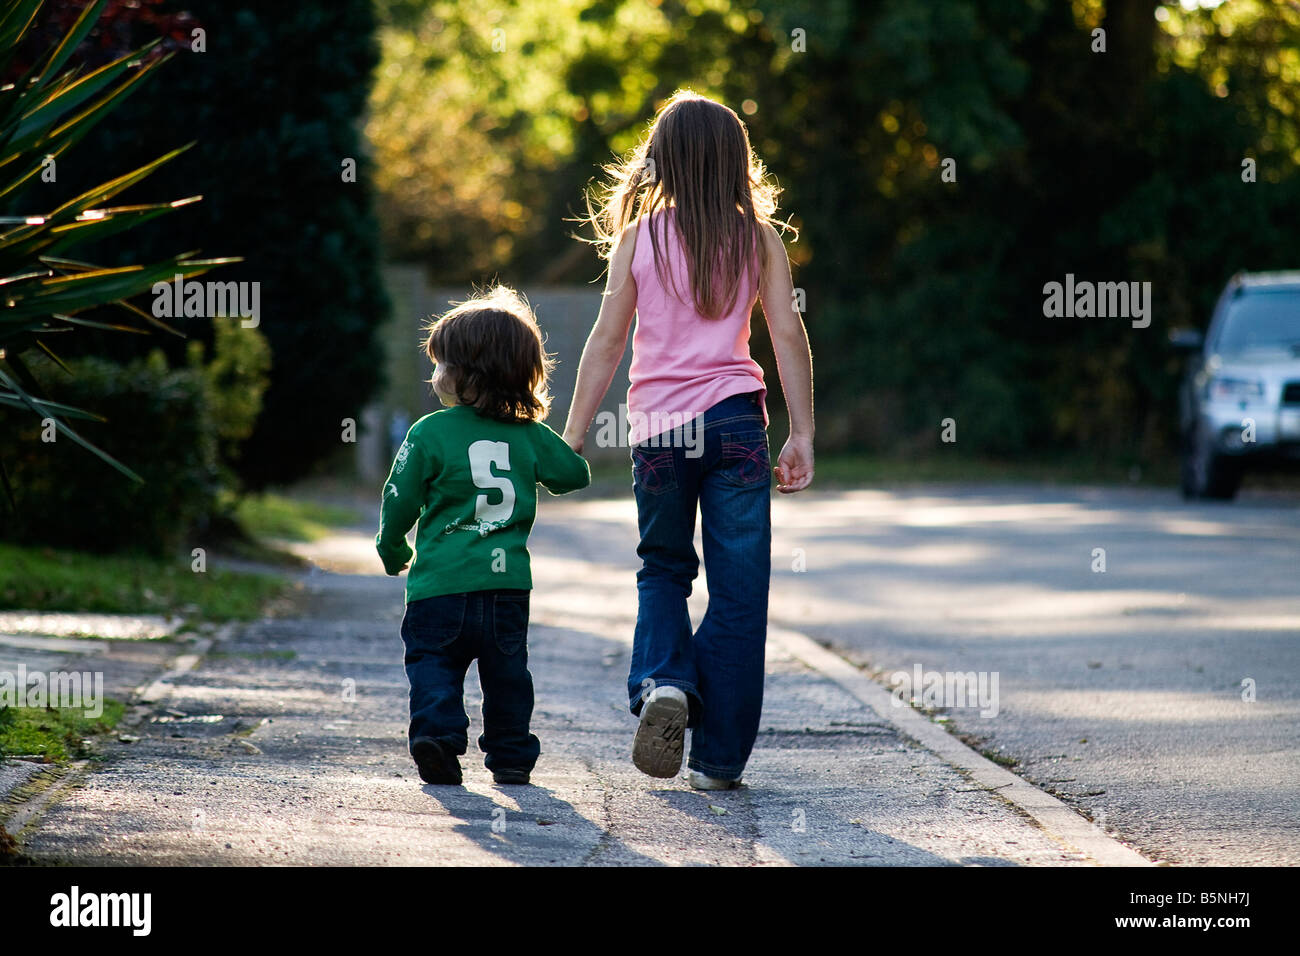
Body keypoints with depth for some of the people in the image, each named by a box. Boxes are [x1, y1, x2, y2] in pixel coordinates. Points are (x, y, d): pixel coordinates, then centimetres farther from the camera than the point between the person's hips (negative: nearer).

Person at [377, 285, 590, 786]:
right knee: (506, 669, 14)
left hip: (441, 583, -3)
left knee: (433, 661, 5)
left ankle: (438, 731, -16)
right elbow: (576, 474, 20)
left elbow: (400, 501, 0)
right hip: (509, 580, 3)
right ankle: (511, 755, 17)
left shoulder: (430, 433, -5)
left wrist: (393, 550, 19)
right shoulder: (531, 436, 5)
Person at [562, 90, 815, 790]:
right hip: (735, 419, -1)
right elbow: (788, 335, -1)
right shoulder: (758, 239, 2)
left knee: (663, 571, 20)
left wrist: (572, 437, 5)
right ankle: (719, 757, 5)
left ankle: (661, 682, -8)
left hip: (657, 426, 1)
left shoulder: (637, 238, 1)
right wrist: (802, 436, 4)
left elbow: (606, 342, 1)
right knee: (738, 589, 5)